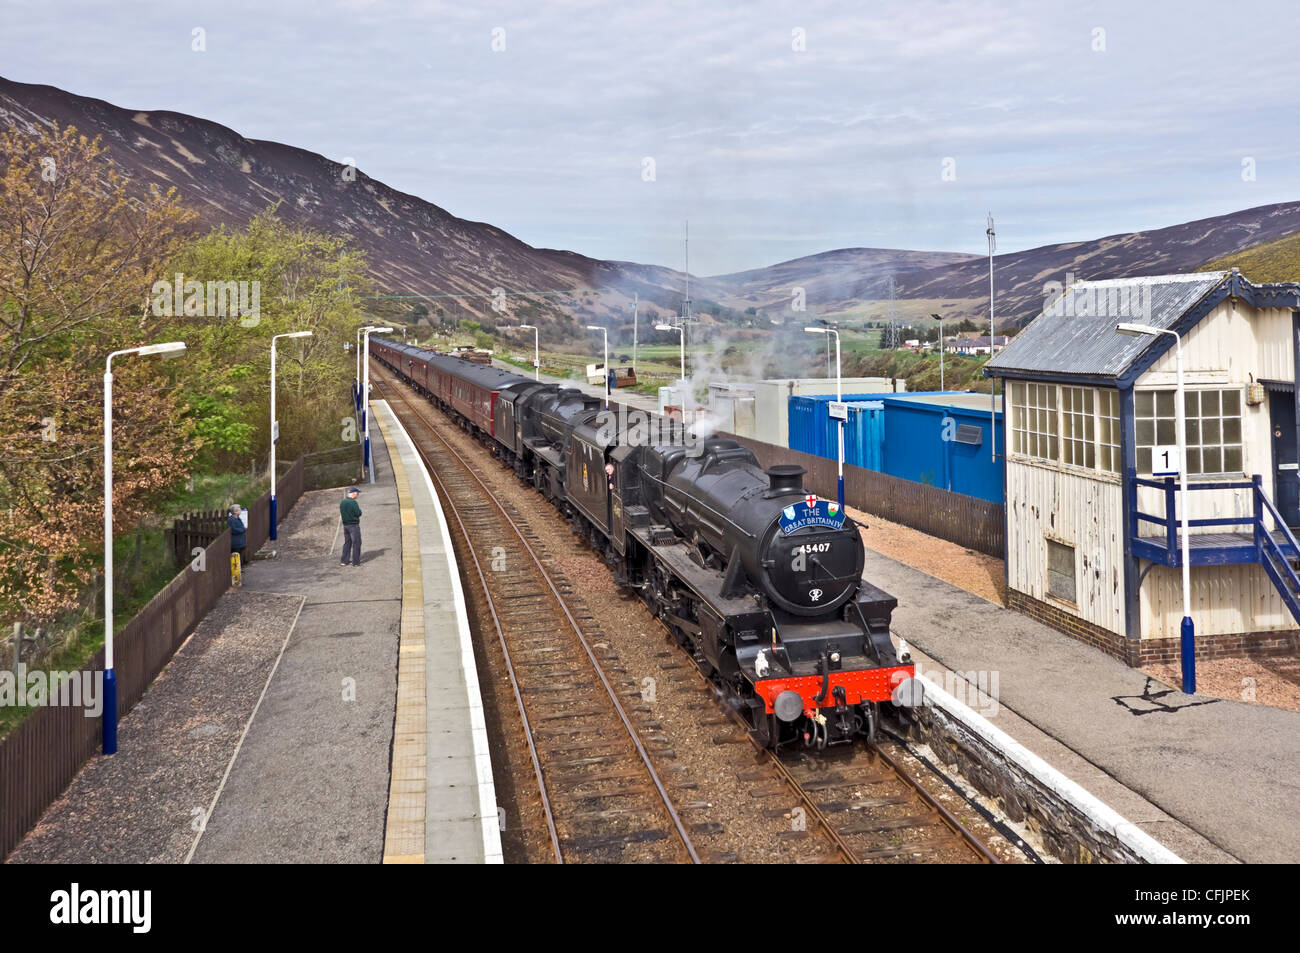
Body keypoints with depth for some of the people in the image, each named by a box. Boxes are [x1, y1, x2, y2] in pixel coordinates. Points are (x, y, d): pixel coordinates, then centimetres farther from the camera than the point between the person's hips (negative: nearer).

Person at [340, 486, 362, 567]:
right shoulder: (353, 502, -17)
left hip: (345, 525, 8)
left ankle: (344, 561, 14)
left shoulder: (342, 502, 8)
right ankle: (356, 562, 1)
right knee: (356, 543, 0)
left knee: (347, 543, 15)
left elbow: (340, 513, 14)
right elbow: (358, 513, -16)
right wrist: (359, 508, 2)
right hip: (354, 525, -8)